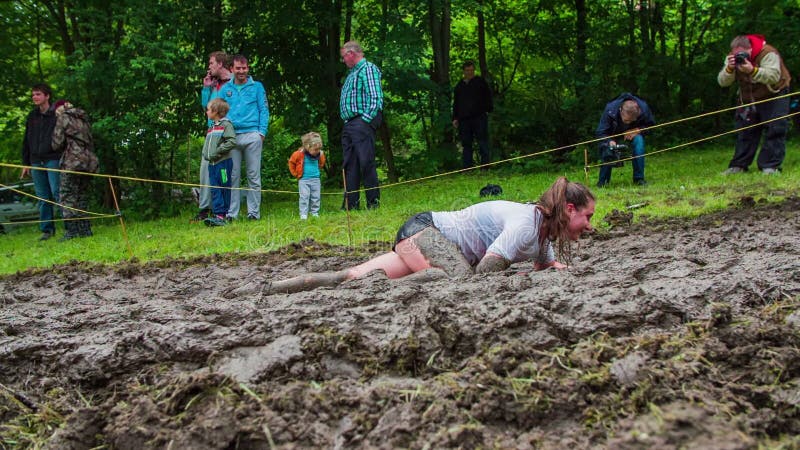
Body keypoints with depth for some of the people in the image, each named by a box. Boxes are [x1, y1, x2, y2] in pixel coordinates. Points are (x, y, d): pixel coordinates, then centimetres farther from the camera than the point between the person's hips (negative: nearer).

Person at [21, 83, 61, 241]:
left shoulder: (57, 115, -1)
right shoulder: (32, 117, 16)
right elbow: (26, 141, 20)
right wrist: (26, 163, 15)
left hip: (53, 159, -5)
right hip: (36, 162, 5)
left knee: (58, 193, -10)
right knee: (43, 198, 6)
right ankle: (46, 229, 10)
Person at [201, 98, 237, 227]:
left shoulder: (226, 124, -6)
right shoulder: (211, 128, 19)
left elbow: (232, 141, -16)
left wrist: (217, 151, -16)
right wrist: (205, 153, 9)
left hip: (223, 162, -8)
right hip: (212, 163, 8)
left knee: (224, 189, -2)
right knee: (215, 190, 2)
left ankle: (222, 215, -3)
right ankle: (217, 214, 1)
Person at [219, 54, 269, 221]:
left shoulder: (257, 87, 9)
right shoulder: (226, 89, 15)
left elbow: (264, 110, 5)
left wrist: (262, 132, -6)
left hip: (251, 135, -2)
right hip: (231, 136, 2)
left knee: (254, 176, -1)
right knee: (232, 176, 1)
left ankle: (254, 212, 2)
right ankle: (231, 212, 4)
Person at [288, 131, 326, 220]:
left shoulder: (319, 154, 0)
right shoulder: (300, 154, -13)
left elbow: (321, 163, 24)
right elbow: (291, 162, 3)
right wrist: (296, 173, 5)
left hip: (316, 179, 4)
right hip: (303, 179, -4)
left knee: (316, 197, 4)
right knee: (304, 197, -11)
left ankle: (315, 213, 14)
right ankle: (303, 214, -10)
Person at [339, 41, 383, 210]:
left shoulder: (368, 69, -4)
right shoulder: (352, 72, 23)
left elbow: (376, 98, -13)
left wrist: (365, 120, -18)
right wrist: (347, 123, 12)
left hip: (362, 122, -9)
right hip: (349, 125, 9)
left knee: (366, 163, -10)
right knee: (349, 166, 8)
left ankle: (374, 204, -6)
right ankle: (350, 205, 11)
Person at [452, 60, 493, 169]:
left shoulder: (480, 82, 8)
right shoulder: (459, 86, 18)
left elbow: (488, 96, 7)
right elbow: (455, 103, 21)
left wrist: (488, 110, -3)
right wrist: (455, 118, 13)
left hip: (479, 117, -4)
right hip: (464, 119, 4)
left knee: (483, 143, -6)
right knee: (466, 144, 3)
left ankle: (485, 165, -5)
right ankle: (467, 168, 6)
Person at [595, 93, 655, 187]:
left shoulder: (643, 109, -33)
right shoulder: (610, 110, -38)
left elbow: (651, 125, -13)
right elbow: (600, 132, -33)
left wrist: (638, 130, -32)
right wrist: (610, 142, -52)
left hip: (635, 131, 1)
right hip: (613, 133, -1)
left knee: (639, 141, -31)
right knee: (607, 149, -27)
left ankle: (639, 179, -21)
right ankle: (603, 181, -6)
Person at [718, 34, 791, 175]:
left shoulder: (768, 53, -27)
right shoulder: (732, 58, -10)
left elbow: (774, 76, -38)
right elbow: (722, 82, -15)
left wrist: (752, 70, -51)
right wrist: (729, 69, -36)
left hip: (773, 96, -5)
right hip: (748, 99, 5)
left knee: (774, 131, -12)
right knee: (744, 131, 4)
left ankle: (770, 166, -12)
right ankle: (738, 166, 8)